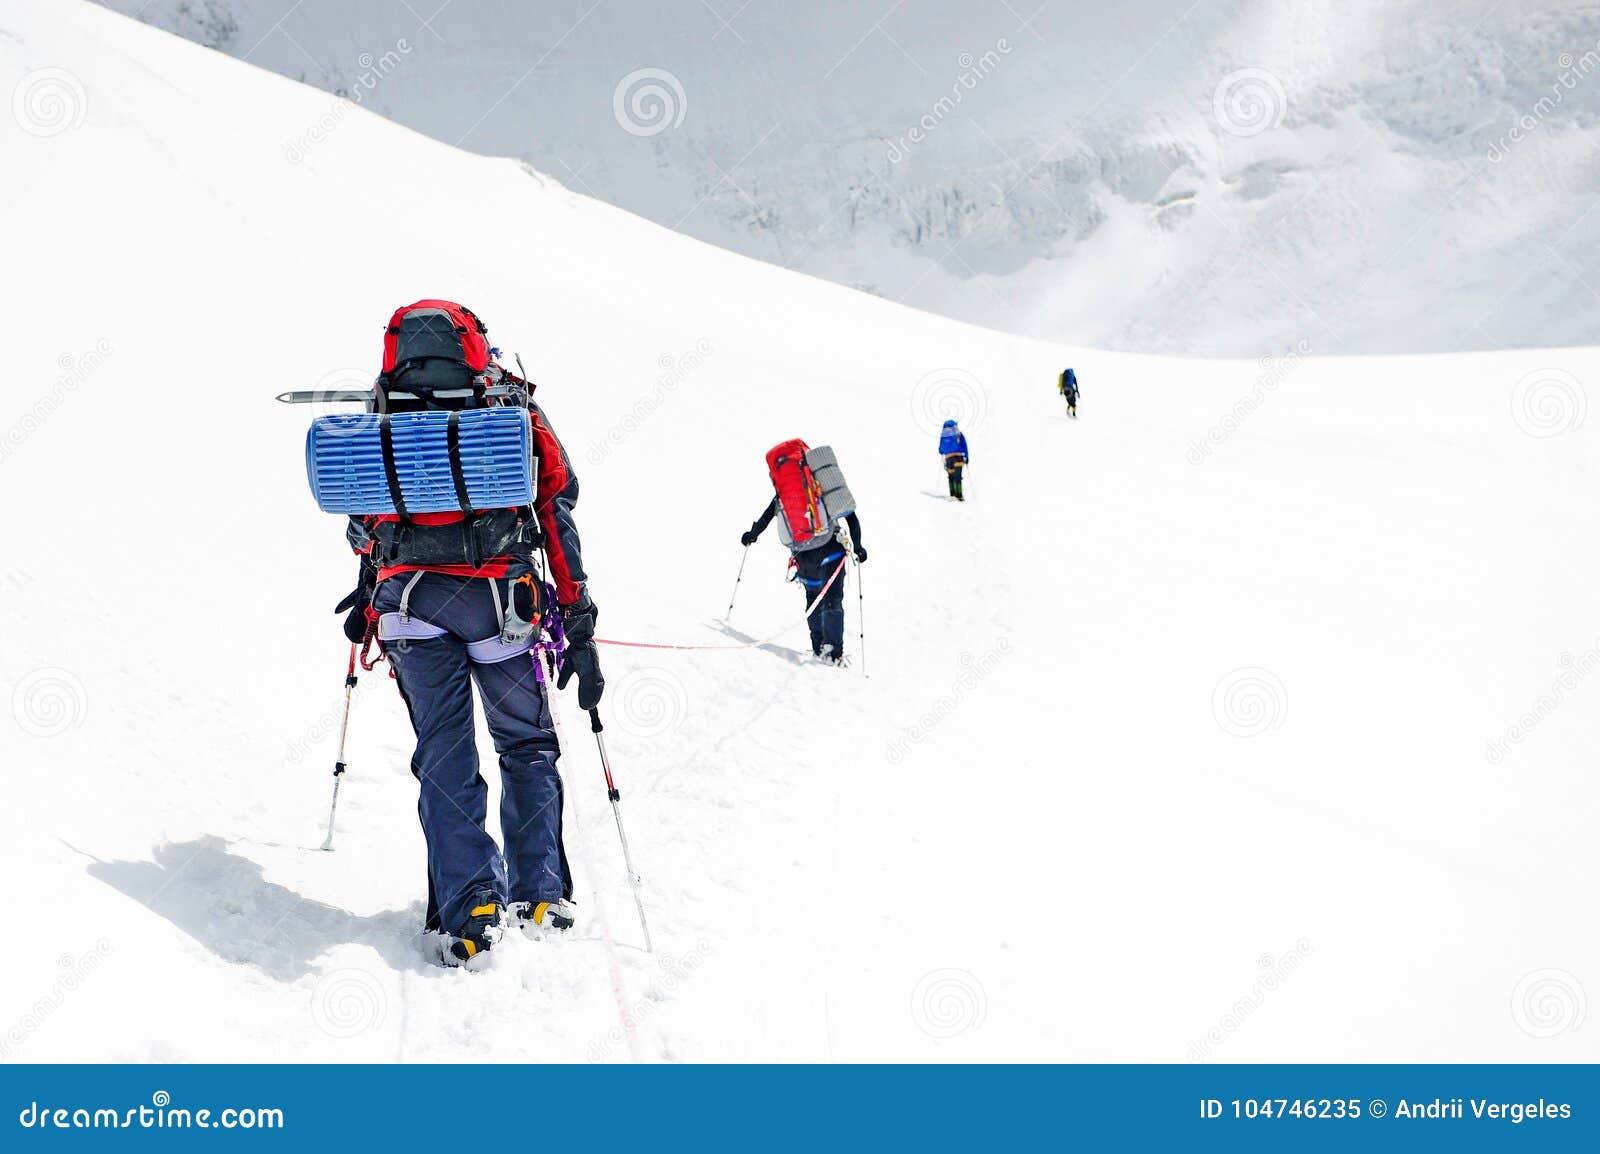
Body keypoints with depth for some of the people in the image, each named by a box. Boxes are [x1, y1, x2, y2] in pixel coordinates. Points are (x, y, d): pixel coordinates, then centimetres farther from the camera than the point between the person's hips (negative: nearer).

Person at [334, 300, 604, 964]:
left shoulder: (382, 421, 16)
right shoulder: (514, 413, 11)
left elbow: (364, 527, 17)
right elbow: (557, 517, 5)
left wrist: (367, 597, 35)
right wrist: (579, 629, 5)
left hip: (407, 599, 1)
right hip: (500, 595, -1)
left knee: (443, 756, 6)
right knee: (526, 746, 12)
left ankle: (469, 909, -3)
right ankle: (540, 897, 8)